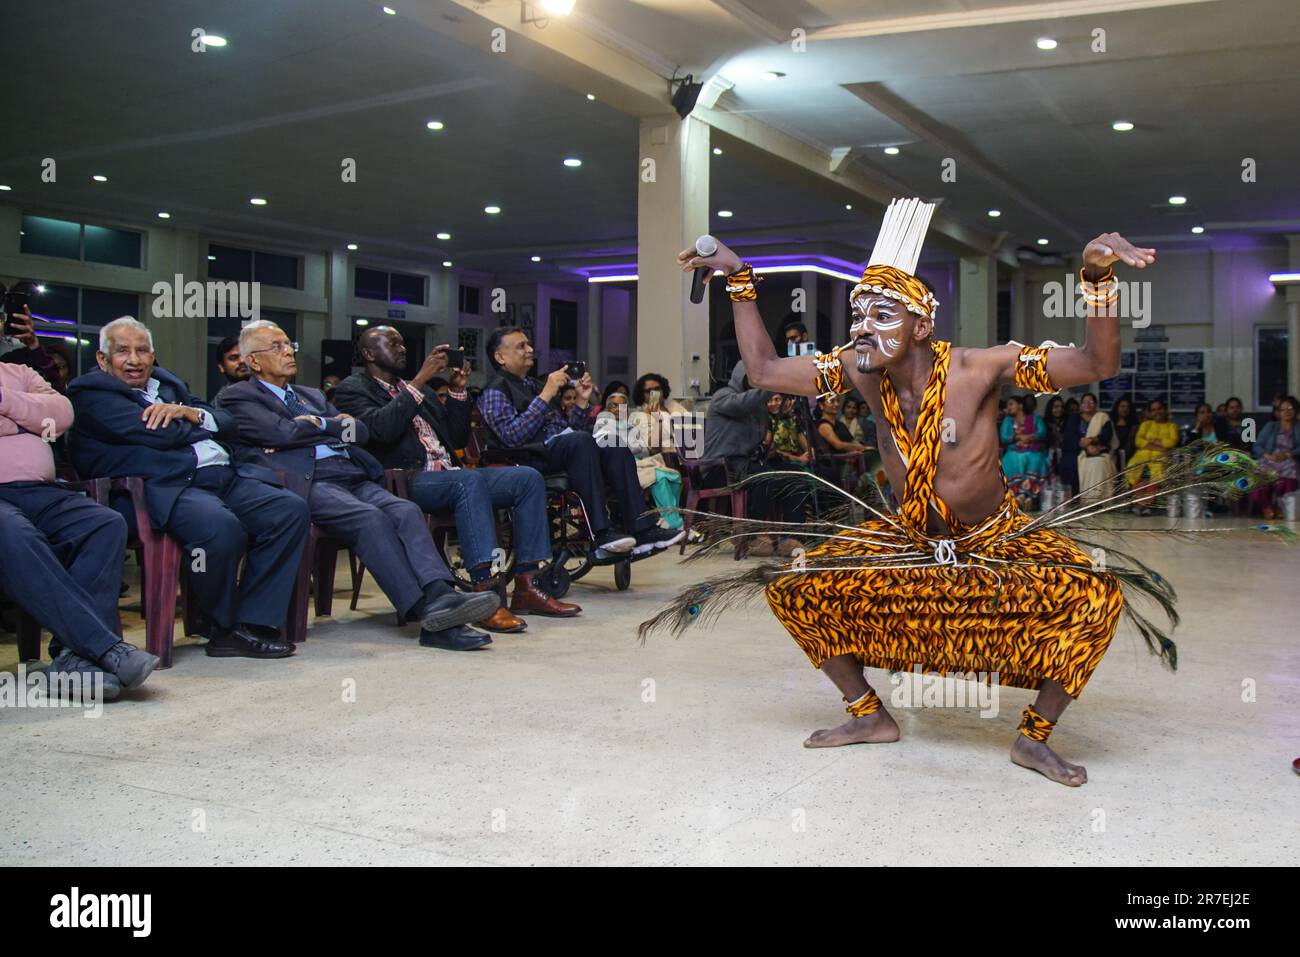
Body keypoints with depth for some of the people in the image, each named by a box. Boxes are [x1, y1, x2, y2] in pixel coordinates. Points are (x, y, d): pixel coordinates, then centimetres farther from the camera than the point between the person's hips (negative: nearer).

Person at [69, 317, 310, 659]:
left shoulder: (168, 384, 29)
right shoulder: (92, 392, 7)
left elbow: (228, 425, 20)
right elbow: (157, 434, -8)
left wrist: (187, 412, 1)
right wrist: (203, 426, 10)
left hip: (224, 477, 8)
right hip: (165, 486, -8)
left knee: (291, 509, -15)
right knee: (221, 526, -36)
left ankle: (254, 623, -13)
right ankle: (222, 628, -9)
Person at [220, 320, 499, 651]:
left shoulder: (312, 396, 33)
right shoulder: (239, 397, 12)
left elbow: (361, 432, 21)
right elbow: (283, 432, -6)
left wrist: (318, 424, 3)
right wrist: (334, 426, 9)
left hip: (353, 476, 6)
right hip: (308, 483, -6)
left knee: (406, 511, -23)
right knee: (370, 518, -32)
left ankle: (439, 596, -42)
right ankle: (427, 614, -37)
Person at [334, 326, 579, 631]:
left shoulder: (418, 389, 27)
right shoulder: (353, 389, 4)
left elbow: (457, 439, 25)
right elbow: (380, 428, -17)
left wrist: (457, 391, 13)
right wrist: (420, 381, -13)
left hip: (448, 475, 8)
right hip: (404, 483, -8)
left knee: (528, 477, -8)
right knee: (470, 480, -36)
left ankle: (526, 586, -13)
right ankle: (486, 593, -41)